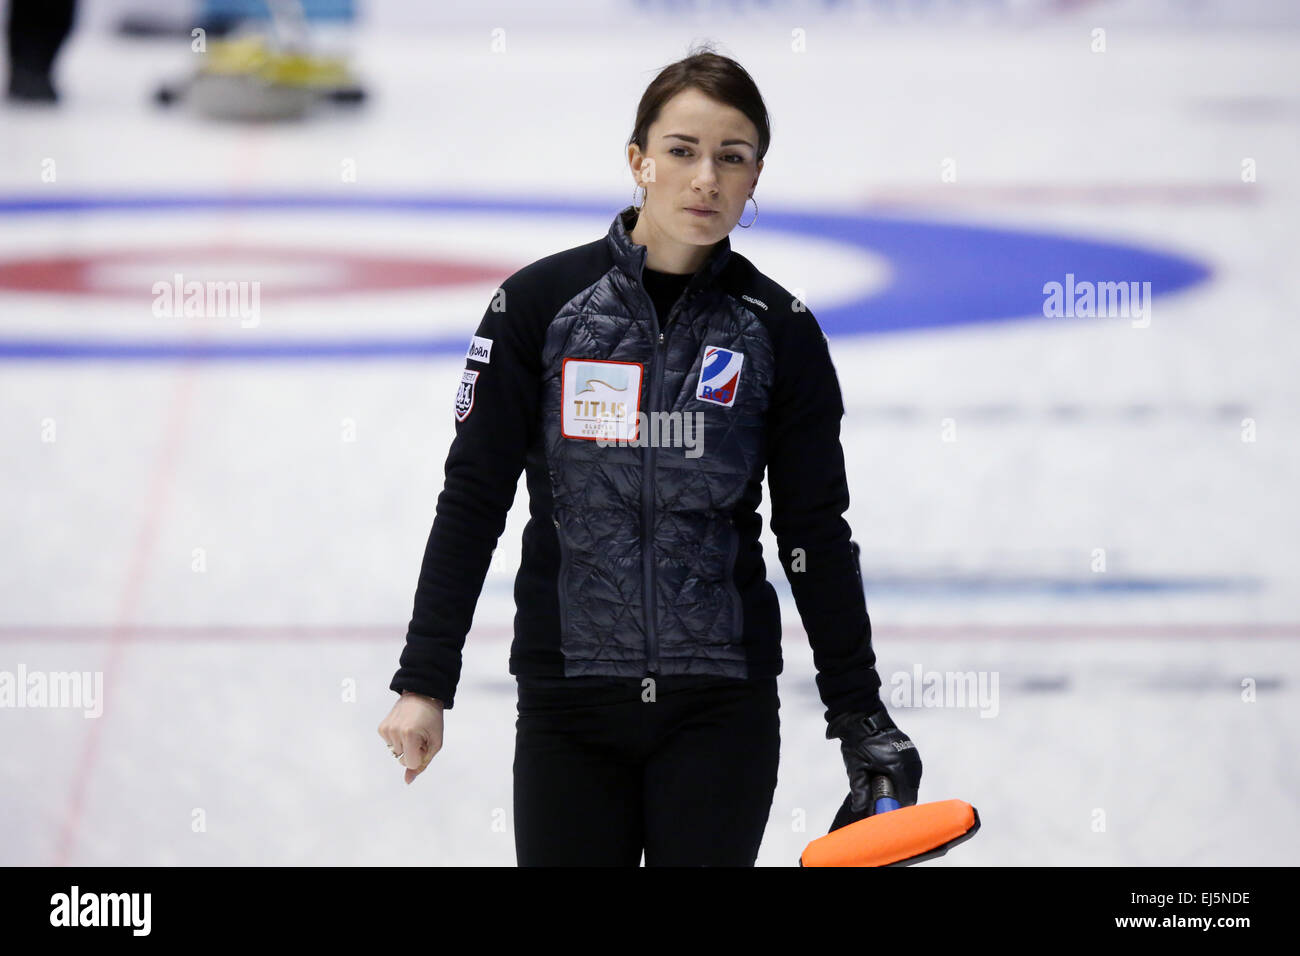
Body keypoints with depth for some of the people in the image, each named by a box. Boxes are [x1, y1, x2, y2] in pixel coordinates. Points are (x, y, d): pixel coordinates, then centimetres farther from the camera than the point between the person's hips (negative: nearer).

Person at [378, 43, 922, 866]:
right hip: (568, 703, 0)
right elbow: (474, 496, 1)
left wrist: (860, 713, 3)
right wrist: (425, 680, -2)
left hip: (721, 708, 0)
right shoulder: (542, 303, -3)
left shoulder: (778, 331, 1)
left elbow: (816, 534, 6)